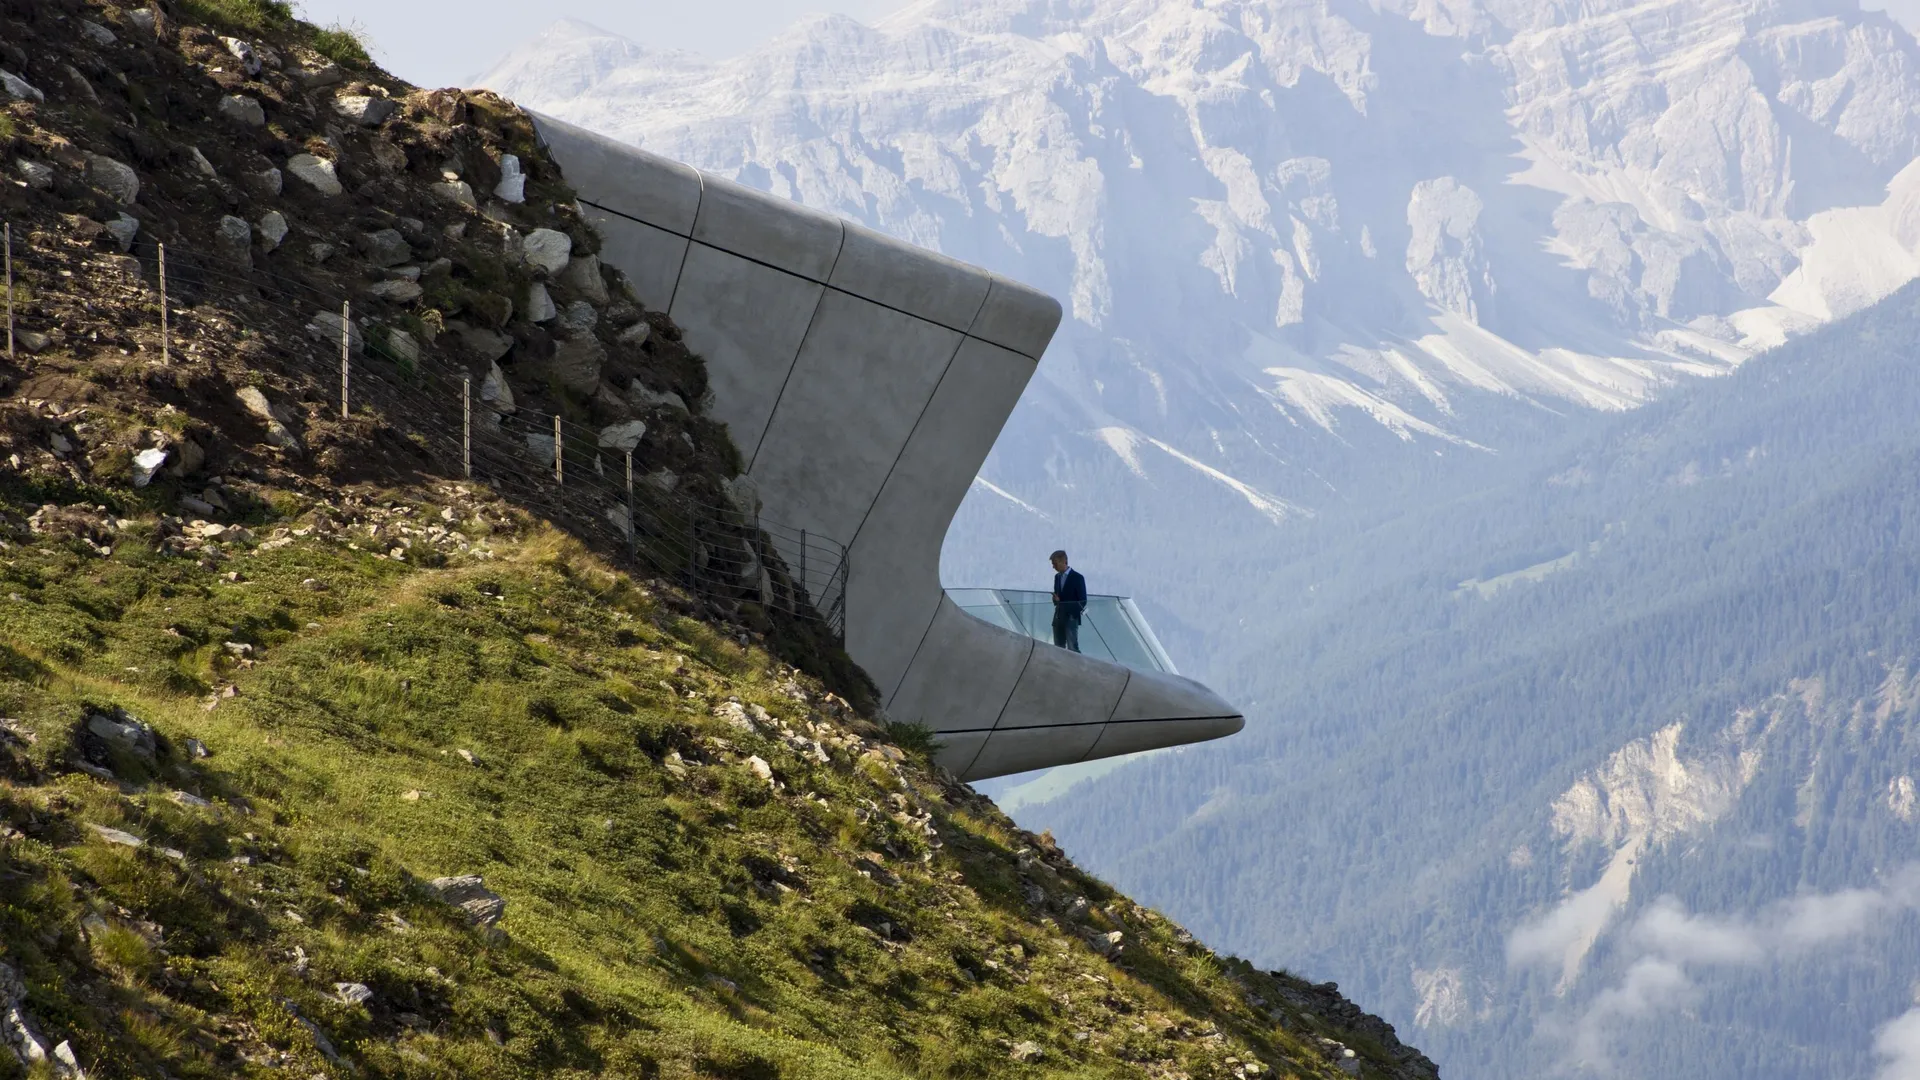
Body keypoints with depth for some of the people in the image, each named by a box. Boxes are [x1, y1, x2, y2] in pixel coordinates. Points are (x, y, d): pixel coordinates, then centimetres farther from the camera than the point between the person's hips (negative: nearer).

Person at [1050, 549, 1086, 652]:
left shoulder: (1077, 577, -7)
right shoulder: (1057, 577, 14)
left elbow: (1082, 601, -6)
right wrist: (1056, 599, -2)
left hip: (1071, 618, -7)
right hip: (1058, 618, 7)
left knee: (1072, 648, -12)